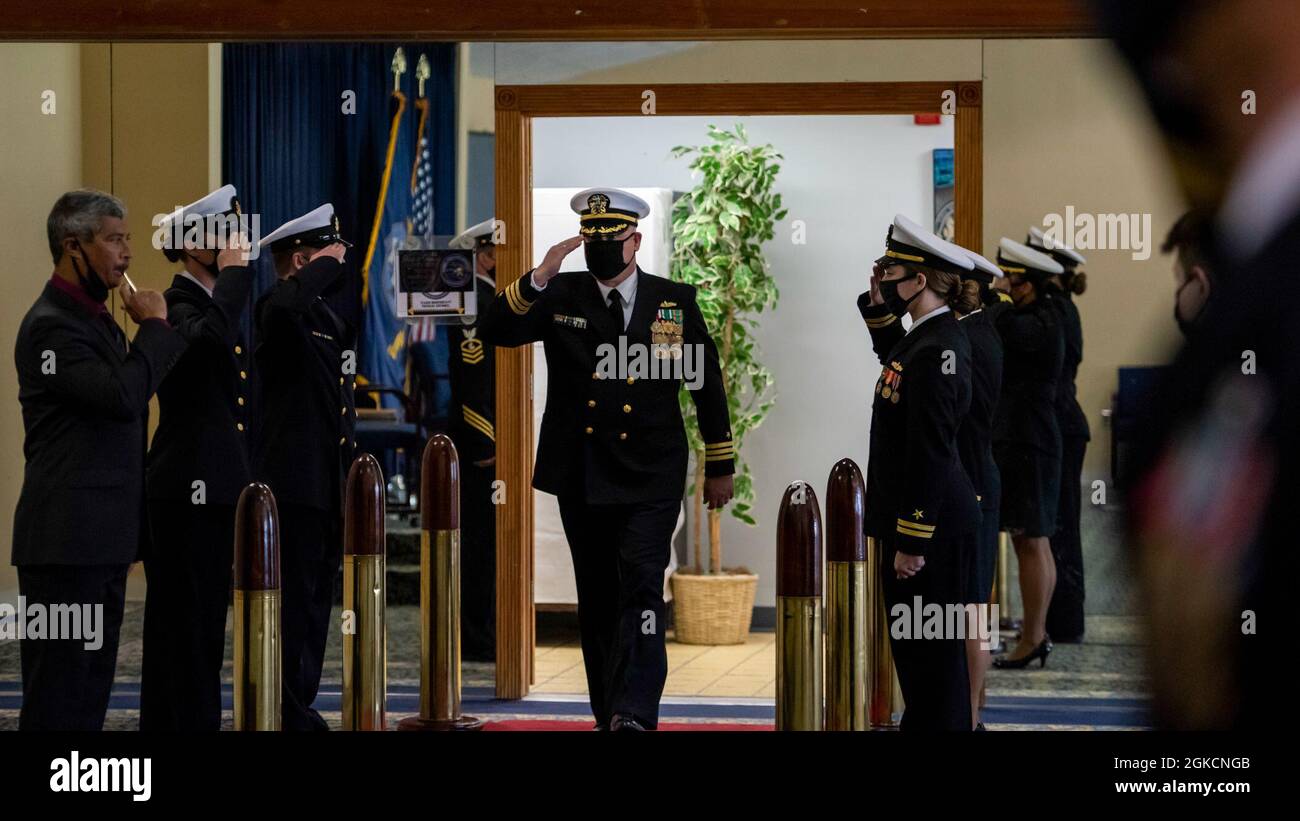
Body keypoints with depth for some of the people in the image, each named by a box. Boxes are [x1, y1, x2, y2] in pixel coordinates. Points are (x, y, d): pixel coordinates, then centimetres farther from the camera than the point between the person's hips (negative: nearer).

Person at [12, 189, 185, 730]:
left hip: (104, 538, 10)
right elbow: (123, 396, -26)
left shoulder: (94, 318, 18)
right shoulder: (51, 325, -14)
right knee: (57, 700, -7)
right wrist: (154, 326, -13)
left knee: (91, 688, 11)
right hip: (66, 540, -10)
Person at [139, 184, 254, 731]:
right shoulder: (178, 306, -13)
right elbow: (211, 336, -38)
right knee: (186, 618, -5)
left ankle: (195, 719, 21)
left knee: (203, 618, 14)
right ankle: (180, 720, -1)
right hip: (188, 486, -10)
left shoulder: (214, 301, 17)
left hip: (217, 487, 10)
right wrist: (235, 273, -24)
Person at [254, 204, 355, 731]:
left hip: (329, 487, 9)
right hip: (294, 486, -9)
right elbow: (286, 306, -39)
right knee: (293, 607, -7)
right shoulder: (277, 309, -10)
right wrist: (325, 267, -21)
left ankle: (299, 710, 20)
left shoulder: (328, 319, 18)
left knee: (315, 607, 13)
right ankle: (287, 715, -4)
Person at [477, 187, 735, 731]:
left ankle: (634, 715, -25)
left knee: (641, 589, -17)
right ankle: (609, 716, 19)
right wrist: (538, 279, -22)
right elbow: (493, 332, -8)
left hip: (650, 481, -2)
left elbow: (708, 384, 11)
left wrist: (719, 465, 13)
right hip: (581, 481, 3)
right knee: (596, 602, 10)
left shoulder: (675, 301, 3)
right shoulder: (561, 297, 4)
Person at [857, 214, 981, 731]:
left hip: (934, 527, -10)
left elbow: (931, 455, -23)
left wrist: (913, 541, -21)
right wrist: (878, 306, 17)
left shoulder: (935, 352, -22)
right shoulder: (929, 336, 8)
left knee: (931, 652, -3)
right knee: (913, 646, 17)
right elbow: (894, 358, 35)